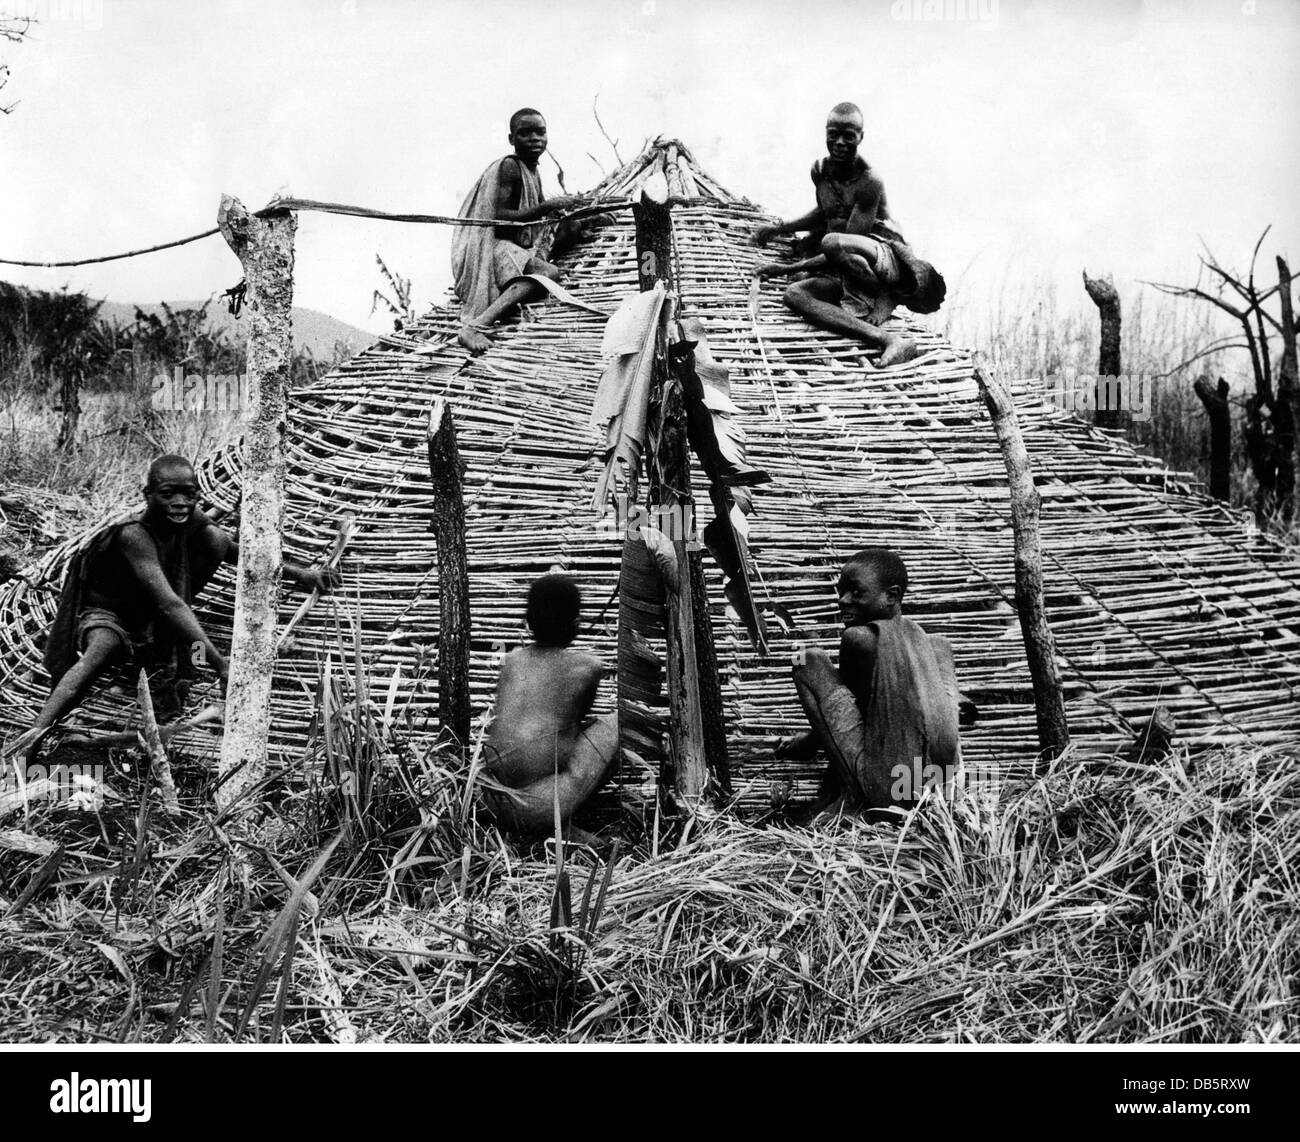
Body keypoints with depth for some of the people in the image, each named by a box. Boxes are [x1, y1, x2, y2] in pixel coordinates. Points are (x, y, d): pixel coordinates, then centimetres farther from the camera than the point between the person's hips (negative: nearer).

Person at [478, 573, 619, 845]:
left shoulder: (510, 661, 10)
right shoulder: (588, 667, 0)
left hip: (493, 802, 5)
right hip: (543, 809, -5)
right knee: (615, 724, 12)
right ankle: (562, 821, 5)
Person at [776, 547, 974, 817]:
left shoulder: (859, 638, -10)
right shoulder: (924, 638, 8)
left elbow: (849, 702, 4)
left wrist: (808, 742, 19)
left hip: (885, 791, -7)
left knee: (809, 661, 1)